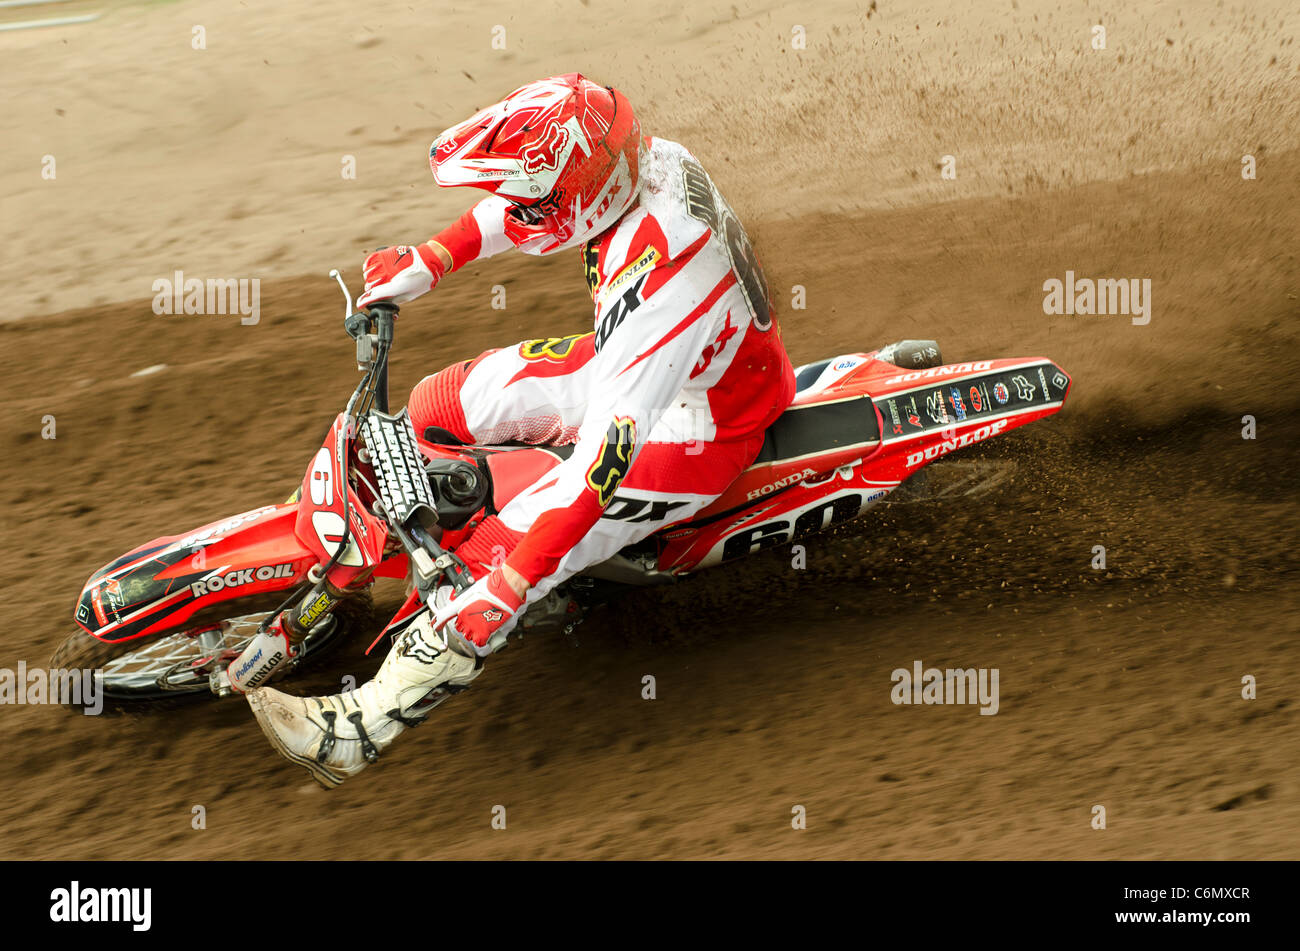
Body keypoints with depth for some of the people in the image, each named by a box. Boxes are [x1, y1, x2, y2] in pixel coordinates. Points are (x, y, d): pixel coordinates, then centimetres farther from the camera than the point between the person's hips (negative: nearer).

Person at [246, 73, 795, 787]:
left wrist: (512, 580, -39)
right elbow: (524, 206, 10)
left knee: (495, 560, -17)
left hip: (694, 430, -9)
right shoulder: (644, 161, -14)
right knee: (442, 405, 8)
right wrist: (425, 262, 5)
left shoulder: (658, 280, -40)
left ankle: (359, 729, -10)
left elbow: (611, 442, -41)